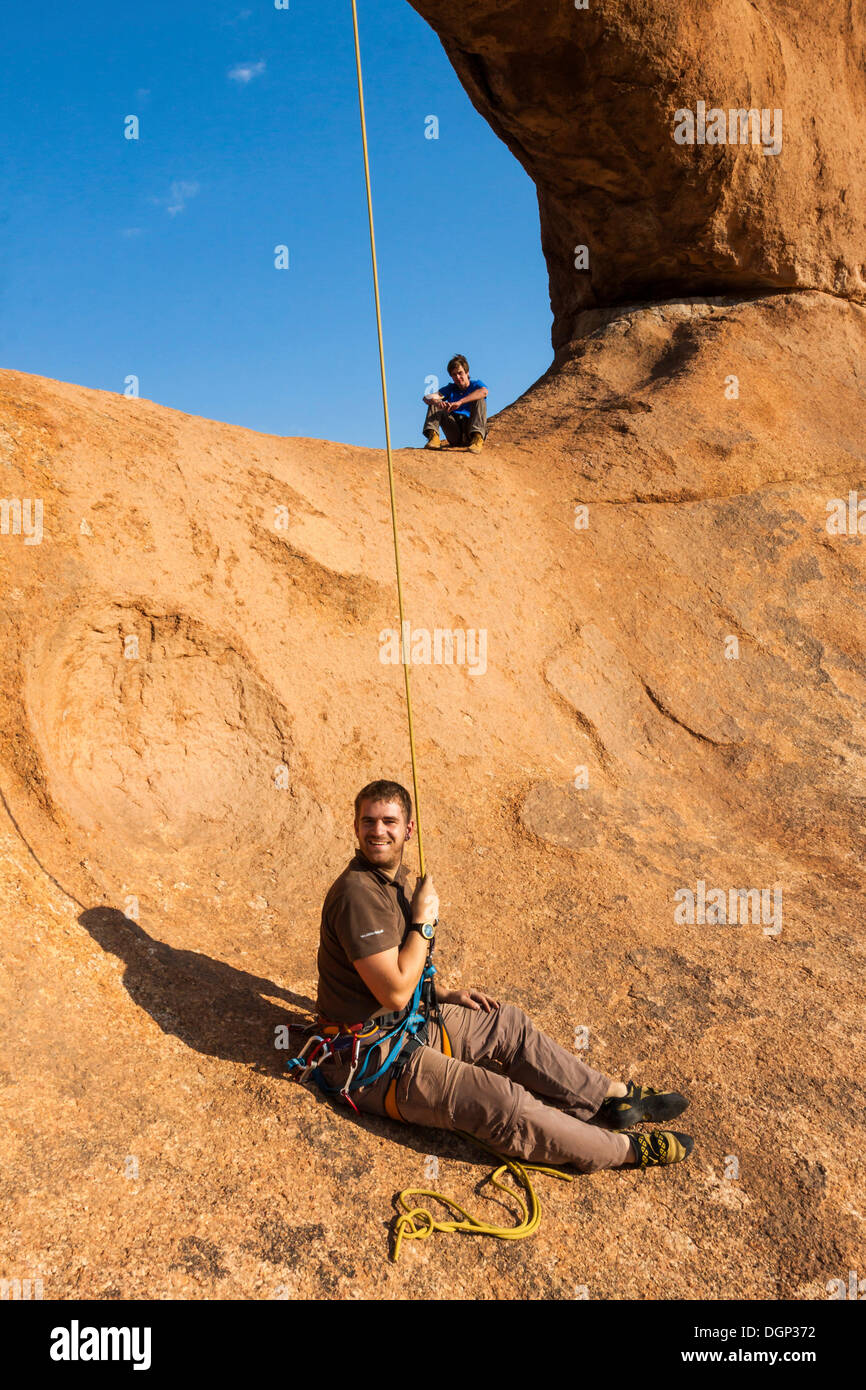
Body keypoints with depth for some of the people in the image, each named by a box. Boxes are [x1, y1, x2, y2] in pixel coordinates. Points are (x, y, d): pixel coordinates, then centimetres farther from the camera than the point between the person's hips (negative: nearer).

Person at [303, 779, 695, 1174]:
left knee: (508, 1022, 10)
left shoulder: (394, 877, 6)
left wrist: (443, 994, 10)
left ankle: (617, 1097, 19)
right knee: (501, 1103, -17)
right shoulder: (357, 894, -26)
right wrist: (424, 920, -19)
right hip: (374, 1061, -10)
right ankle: (626, 1148, -5)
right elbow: (395, 992, -28)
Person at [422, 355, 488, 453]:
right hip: (455, 437, 3)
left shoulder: (476, 385, 6)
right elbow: (427, 398, 1)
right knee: (435, 402, -2)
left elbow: (484, 392, -22)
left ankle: (477, 438, -40)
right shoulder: (451, 388, 17)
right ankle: (433, 436, -25)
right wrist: (437, 402, -25)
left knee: (479, 399, -23)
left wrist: (460, 402, -34)